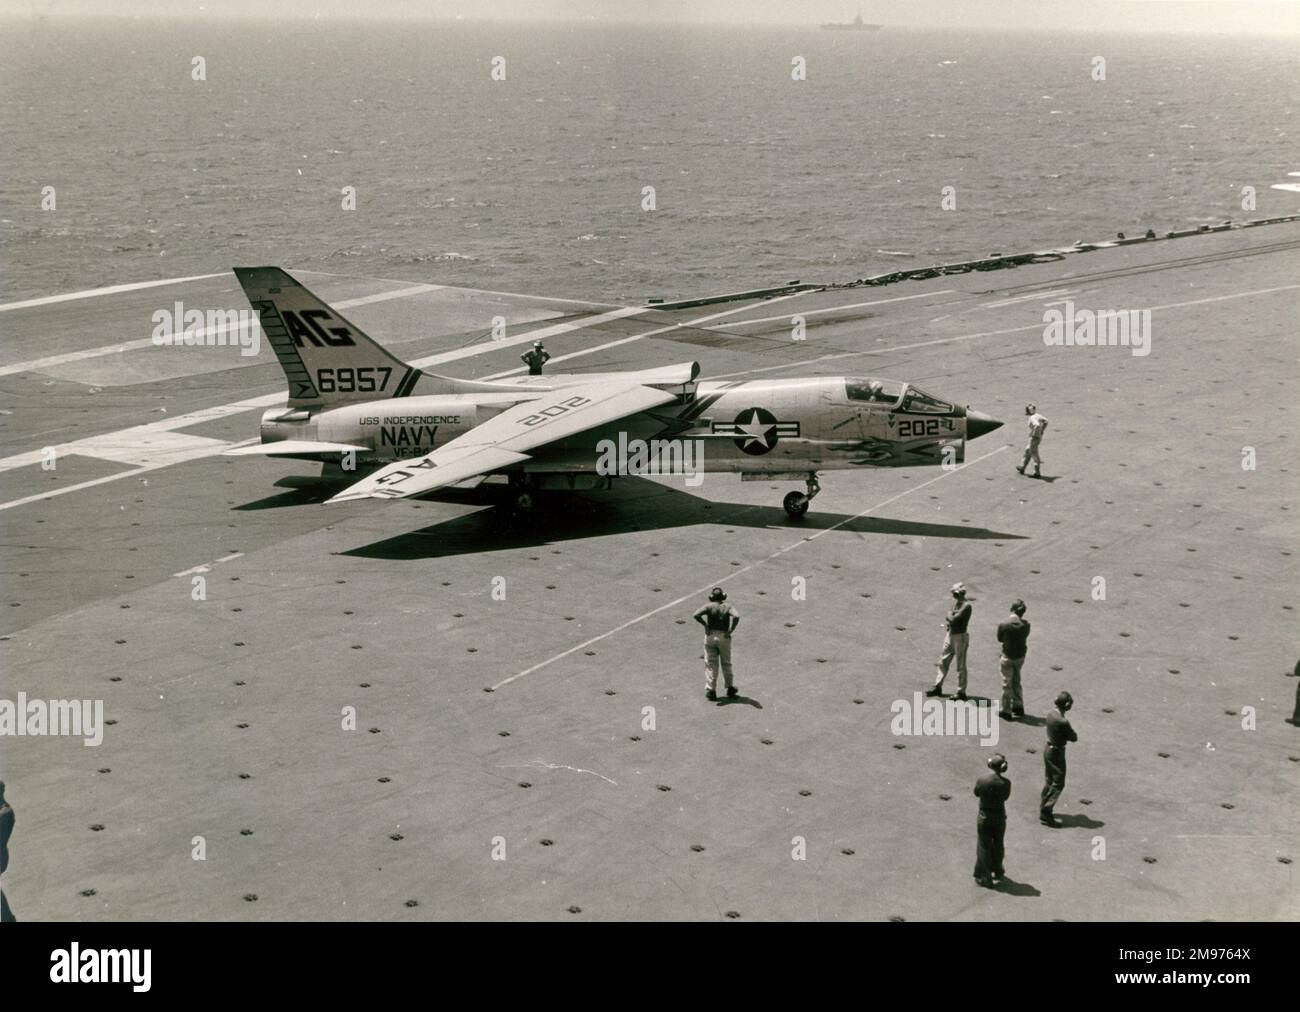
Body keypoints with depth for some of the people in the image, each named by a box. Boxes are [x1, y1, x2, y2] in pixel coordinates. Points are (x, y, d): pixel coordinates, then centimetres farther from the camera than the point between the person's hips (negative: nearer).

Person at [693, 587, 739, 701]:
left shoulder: (709, 606, -2)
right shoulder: (728, 607, 0)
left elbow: (697, 615, -18)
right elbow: (736, 616, -20)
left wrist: (705, 625, -6)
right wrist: (731, 630, -13)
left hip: (710, 636, -1)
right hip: (724, 637, 1)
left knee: (710, 664, 6)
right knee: (726, 664, 17)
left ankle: (711, 691, 1)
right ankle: (730, 688, 21)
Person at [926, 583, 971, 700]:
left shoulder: (966, 606, -16)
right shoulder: (956, 603, 11)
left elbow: (955, 618, -23)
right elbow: (948, 618, 18)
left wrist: (948, 616, -5)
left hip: (960, 637, -9)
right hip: (950, 635, 9)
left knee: (960, 665, 0)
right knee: (943, 661, 12)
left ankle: (961, 692, 6)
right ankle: (937, 687, 22)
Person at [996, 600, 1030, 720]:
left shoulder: (1004, 625, -21)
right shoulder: (1026, 625, -11)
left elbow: (1000, 639, -7)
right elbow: (1025, 637, 1)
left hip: (1008, 657, -4)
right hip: (1020, 656, 4)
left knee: (1007, 684, 9)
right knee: (1016, 681, 24)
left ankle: (1006, 711, 16)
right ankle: (1018, 706, 34)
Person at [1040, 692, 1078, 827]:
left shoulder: (1051, 715, -2)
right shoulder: (1063, 722, -28)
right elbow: (1074, 738, -16)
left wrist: (1064, 736, -2)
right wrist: (1067, 735, 0)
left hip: (1048, 749, 9)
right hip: (1057, 753, -9)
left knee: (1049, 781, 22)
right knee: (1058, 785, 0)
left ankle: (1043, 809, 31)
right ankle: (1046, 815, 0)